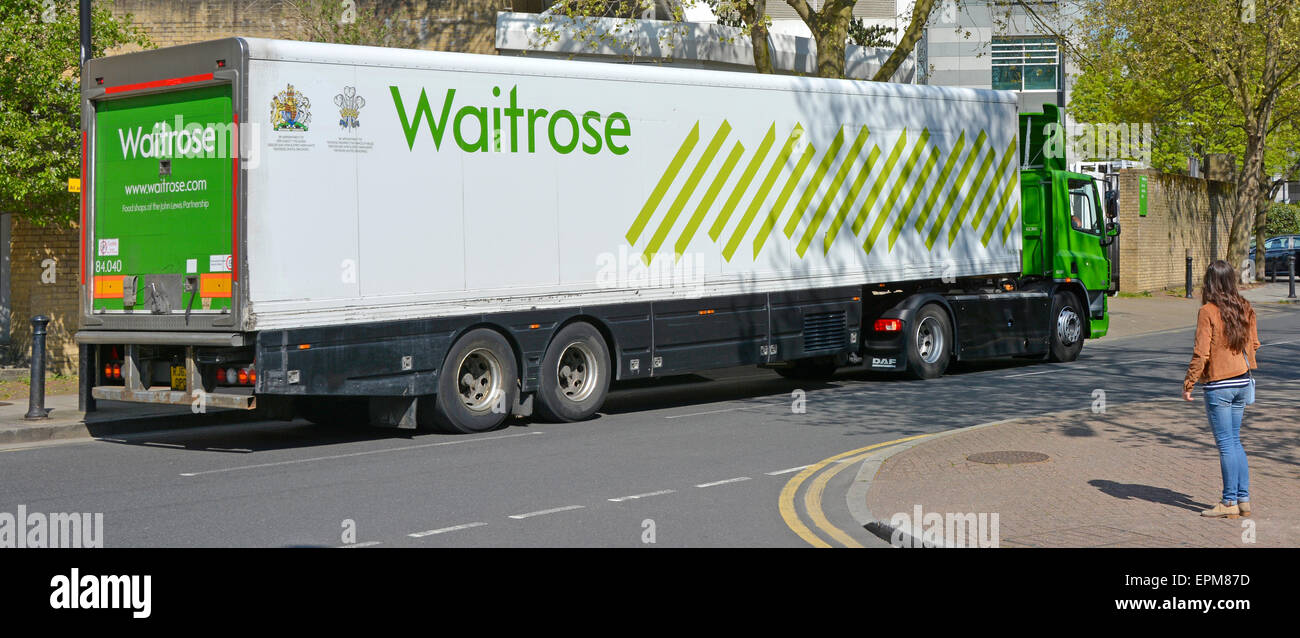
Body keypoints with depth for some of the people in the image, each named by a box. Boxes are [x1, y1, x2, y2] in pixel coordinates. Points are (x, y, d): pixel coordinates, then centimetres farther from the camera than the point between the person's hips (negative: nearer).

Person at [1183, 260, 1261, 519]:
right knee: (1235, 441, 15)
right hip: (1243, 382, 6)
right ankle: (1243, 499, 15)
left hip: (1218, 385, -6)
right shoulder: (1245, 309, 3)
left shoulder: (1208, 312, -15)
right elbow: (1254, 344, 12)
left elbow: (1201, 353, -17)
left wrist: (1188, 384, -9)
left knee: (1226, 444, -1)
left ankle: (1229, 502, 4)